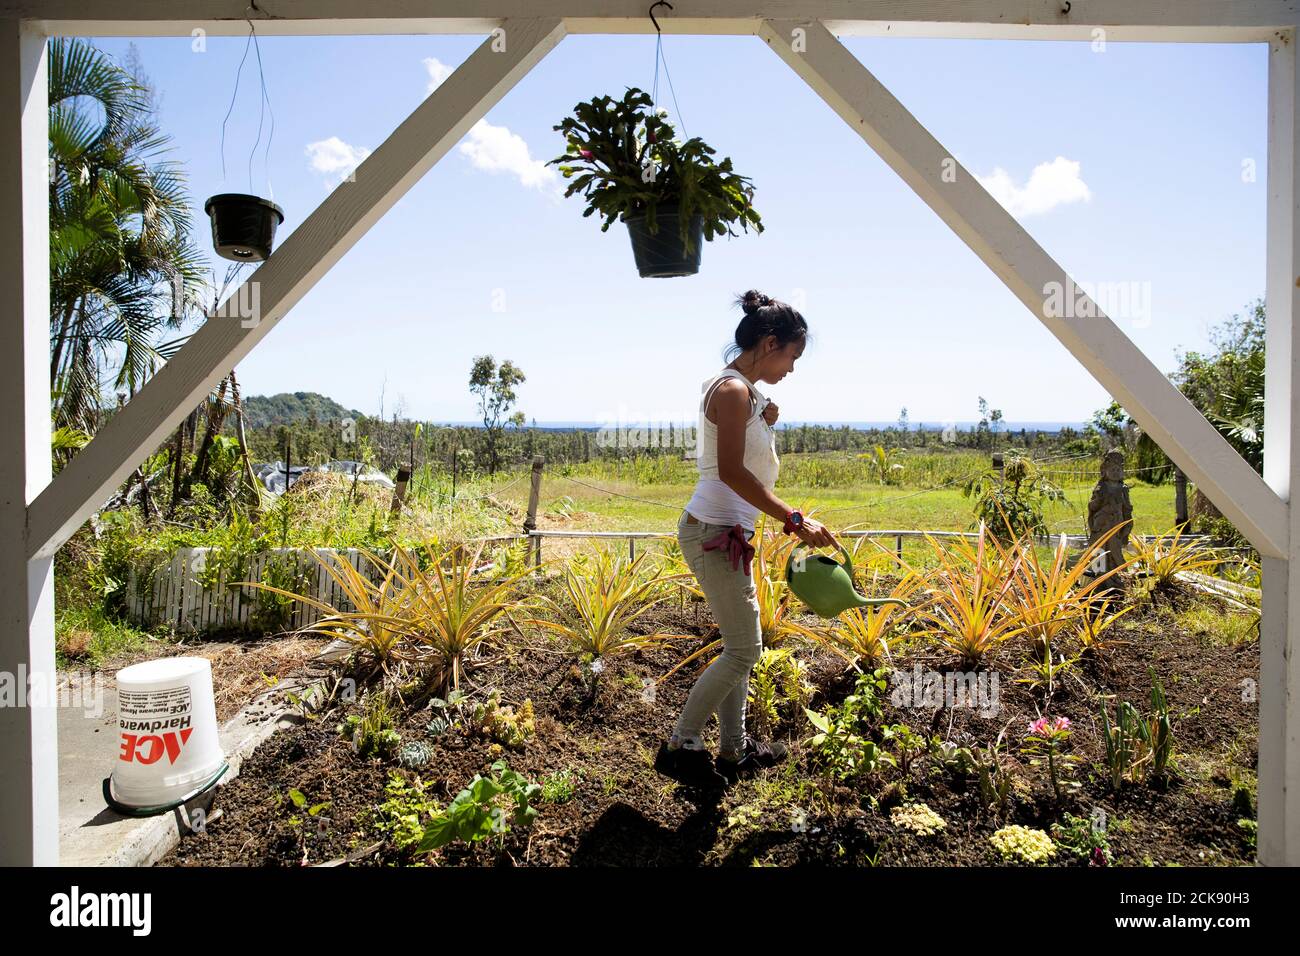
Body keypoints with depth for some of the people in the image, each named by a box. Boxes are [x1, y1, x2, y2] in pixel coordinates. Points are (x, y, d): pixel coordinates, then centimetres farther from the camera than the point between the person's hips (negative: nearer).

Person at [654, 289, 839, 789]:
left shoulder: (743, 391, 16)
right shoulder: (733, 390, -14)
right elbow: (732, 471, -23)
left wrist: (767, 425, 5)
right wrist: (793, 519, -22)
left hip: (727, 532, 10)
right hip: (714, 533, -10)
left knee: (741, 644, 16)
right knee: (744, 648, -1)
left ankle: (734, 749, 29)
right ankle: (681, 745, 12)